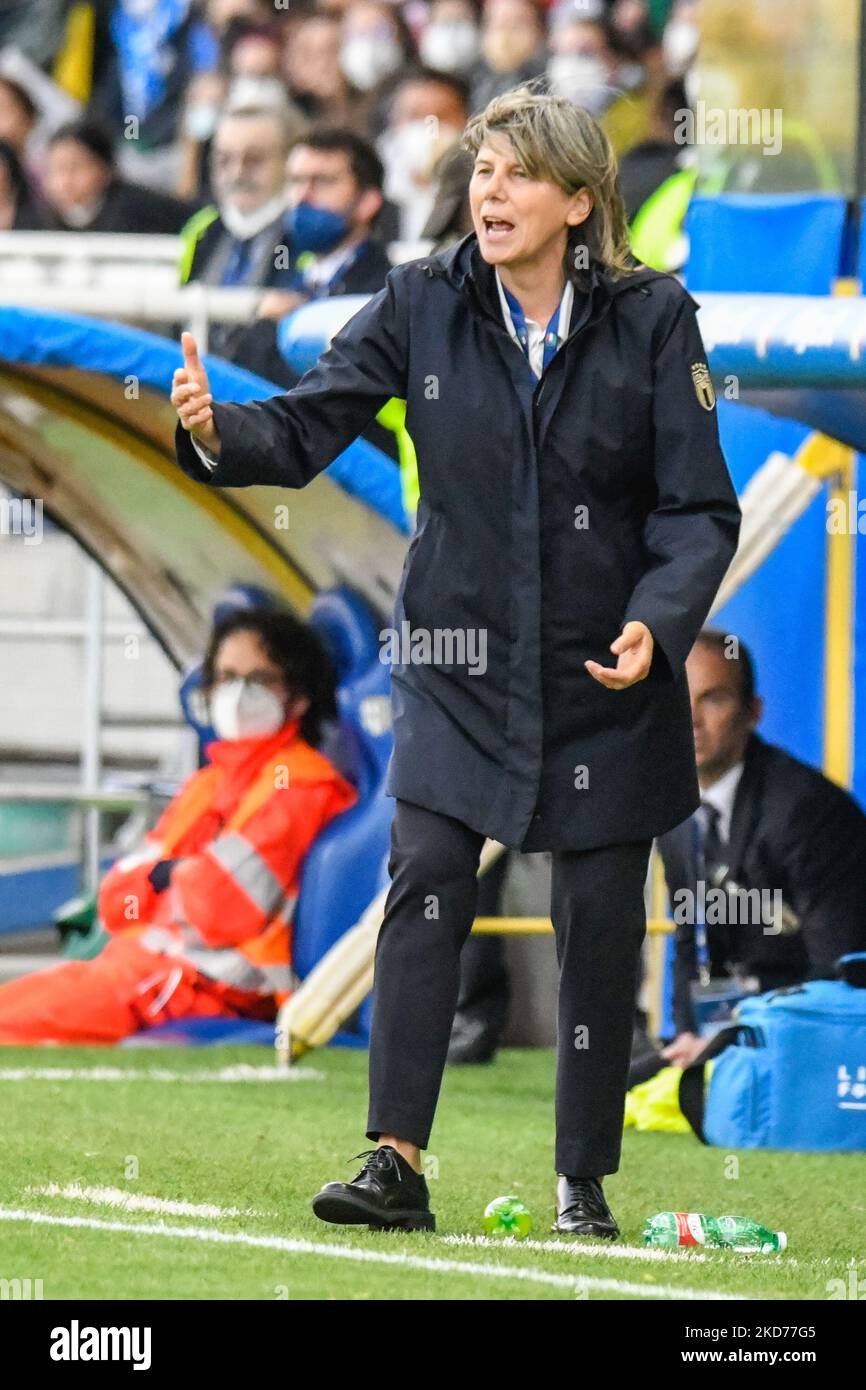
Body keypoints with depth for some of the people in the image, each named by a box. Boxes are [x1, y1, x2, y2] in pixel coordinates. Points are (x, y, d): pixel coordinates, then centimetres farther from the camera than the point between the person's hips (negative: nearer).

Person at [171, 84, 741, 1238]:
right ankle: (395, 1164, -13)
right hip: (460, 657, 1)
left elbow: (700, 509, -6)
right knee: (424, 884, -13)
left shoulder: (652, 320, -7)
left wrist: (656, 623, -22)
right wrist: (218, 432, -26)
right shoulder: (423, 305, -4)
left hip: (606, 672, -1)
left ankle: (585, 1181, 15)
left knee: (600, 921, 3)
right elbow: (306, 429, -5)